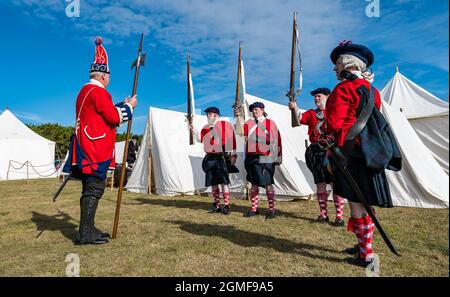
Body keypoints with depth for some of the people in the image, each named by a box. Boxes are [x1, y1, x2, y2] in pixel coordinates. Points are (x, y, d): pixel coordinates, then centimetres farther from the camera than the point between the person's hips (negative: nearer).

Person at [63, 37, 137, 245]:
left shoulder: (85, 91, 20)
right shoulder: (98, 91, -12)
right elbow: (114, 117, -15)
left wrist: (123, 105, 24)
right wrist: (129, 107, 0)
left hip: (88, 149, 10)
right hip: (95, 150, -10)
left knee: (91, 188, 14)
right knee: (94, 188, -7)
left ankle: (87, 229, 22)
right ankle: (86, 233, -2)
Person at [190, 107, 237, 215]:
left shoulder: (225, 125, -2)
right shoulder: (205, 127, 15)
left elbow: (232, 140, -5)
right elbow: (200, 139, 7)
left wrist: (233, 155, -8)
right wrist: (193, 130, -7)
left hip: (222, 158, -6)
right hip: (210, 158, 6)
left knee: (224, 182, -6)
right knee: (213, 182, 9)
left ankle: (226, 205, 4)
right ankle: (217, 205, 21)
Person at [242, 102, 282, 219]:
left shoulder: (270, 123, 2)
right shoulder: (248, 123, 12)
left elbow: (277, 140, 1)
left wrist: (278, 157, -1)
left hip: (266, 158, -4)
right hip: (252, 158, 4)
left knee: (267, 184, -1)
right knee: (254, 184, 10)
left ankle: (272, 209, 11)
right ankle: (254, 208, 21)